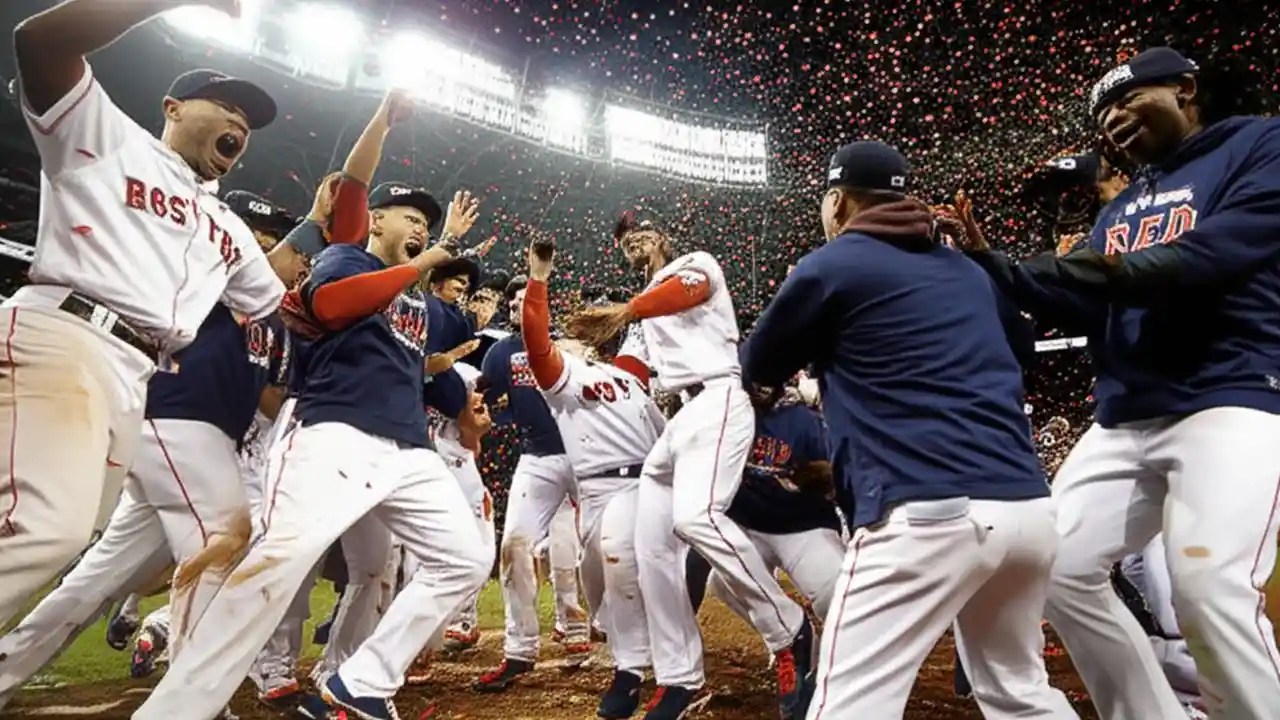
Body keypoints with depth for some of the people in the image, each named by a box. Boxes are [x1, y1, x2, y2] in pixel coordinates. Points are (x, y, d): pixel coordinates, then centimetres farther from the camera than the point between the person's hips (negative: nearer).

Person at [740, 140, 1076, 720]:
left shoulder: (832, 265, 3)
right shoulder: (968, 271, 20)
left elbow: (758, 368, 14)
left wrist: (800, 301, 33)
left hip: (930, 514, -7)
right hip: (1028, 508, 8)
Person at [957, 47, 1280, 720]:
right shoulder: (1122, 206, 23)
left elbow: (1217, 250, -16)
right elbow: (1076, 298, 11)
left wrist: (1116, 269, -29)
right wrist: (985, 258, 0)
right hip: (1124, 418, 7)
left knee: (1210, 588, -24)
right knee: (1061, 568, 0)